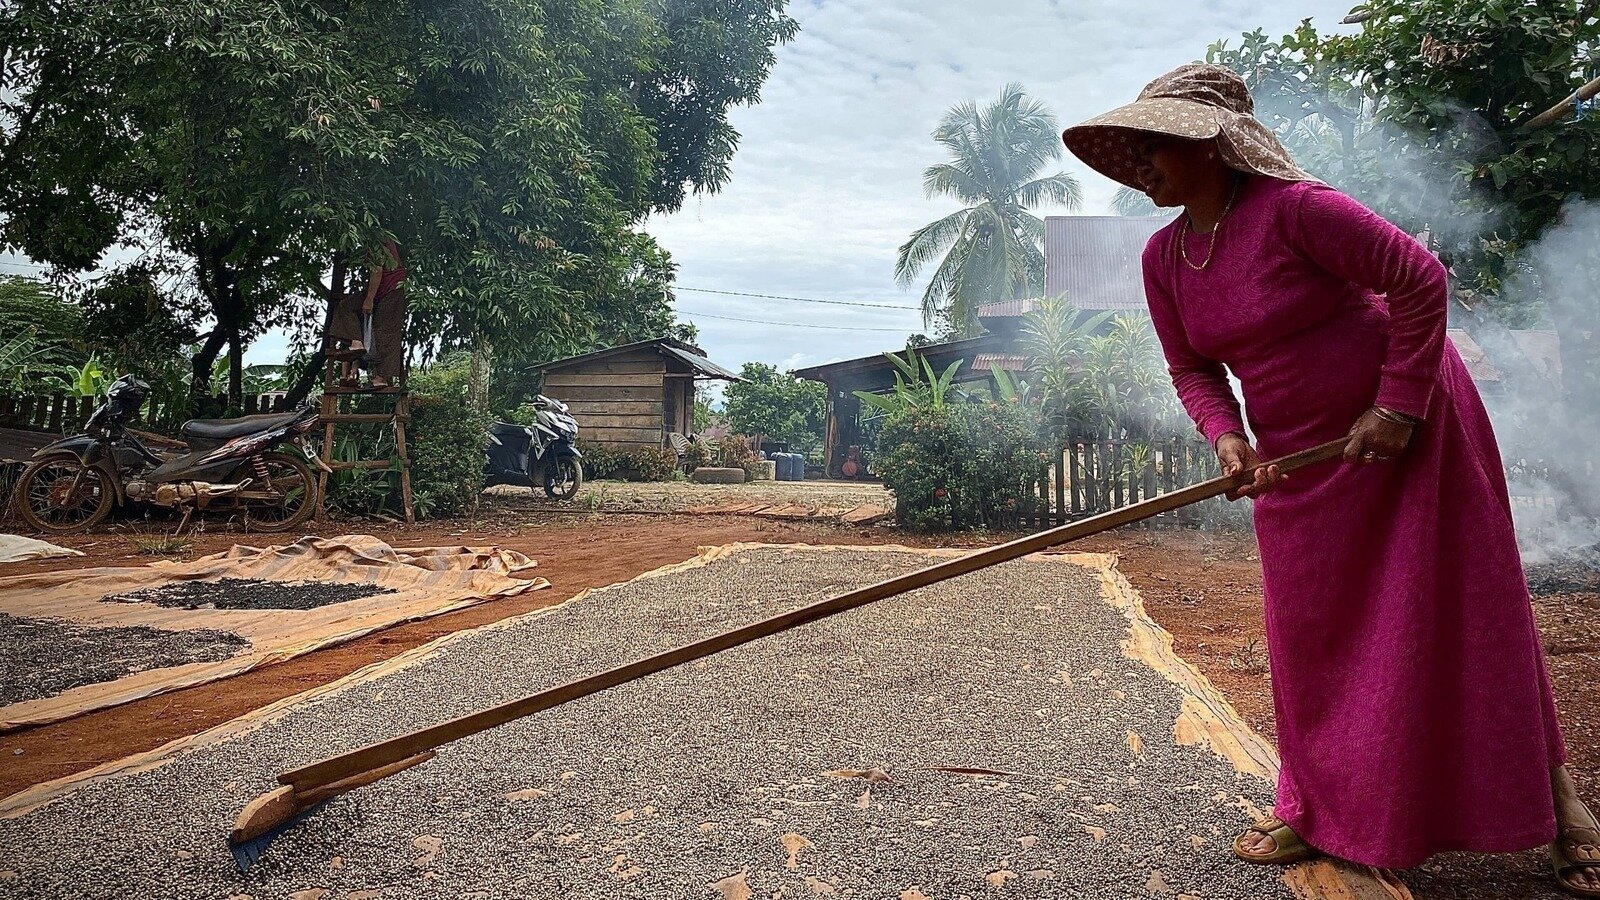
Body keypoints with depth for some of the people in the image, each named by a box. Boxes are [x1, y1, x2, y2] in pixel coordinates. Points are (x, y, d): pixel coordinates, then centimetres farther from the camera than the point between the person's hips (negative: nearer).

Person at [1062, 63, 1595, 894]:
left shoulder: (1294, 208, -21)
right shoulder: (1163, 256, -1)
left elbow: (1419, 279, -18)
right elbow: (1192, 367, 7)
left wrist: (1398, 406, -18)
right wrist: (1227, 437, -11)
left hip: (1404, 424, -6)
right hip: (1295, 452, 6)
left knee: (1460, 614, 2)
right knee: (1308, 630, 8)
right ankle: (1316, 811, 22)